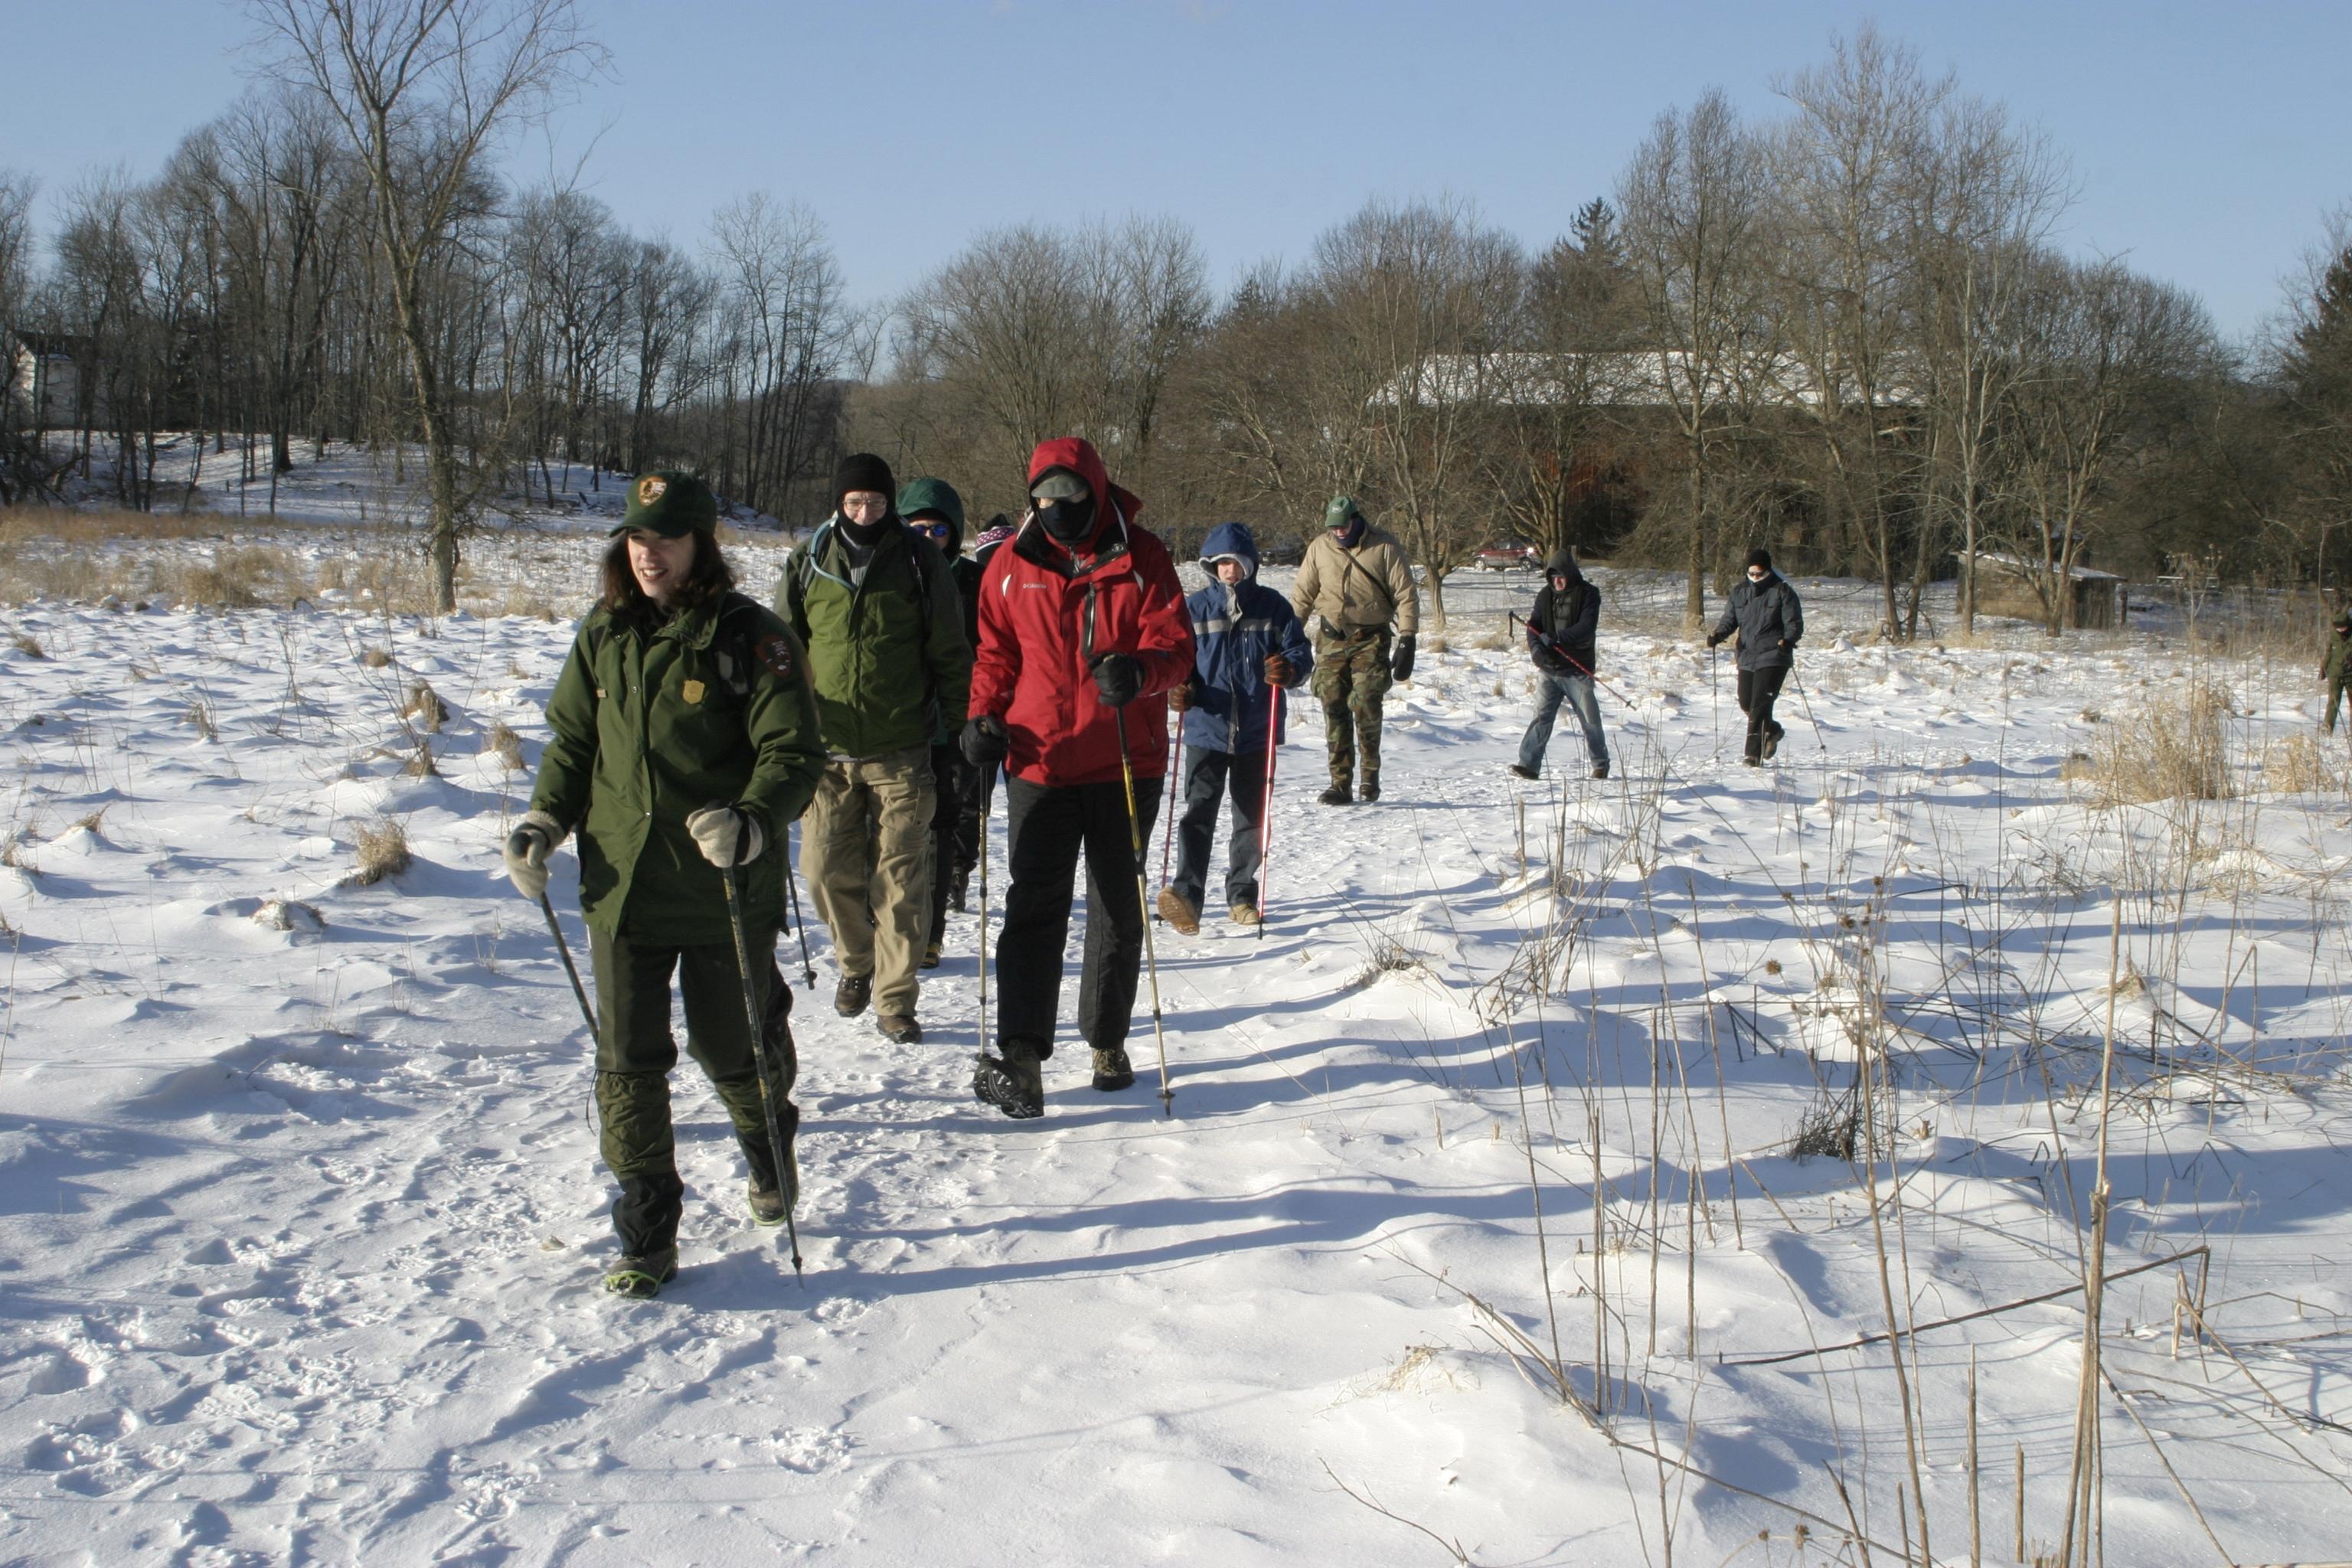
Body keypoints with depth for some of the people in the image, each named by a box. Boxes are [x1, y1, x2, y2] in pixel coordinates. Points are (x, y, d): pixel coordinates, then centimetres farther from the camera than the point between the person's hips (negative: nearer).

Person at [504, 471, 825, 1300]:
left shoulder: (748, 638, -9)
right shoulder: (605, 635, 7)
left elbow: (793, 753, -10)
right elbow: (572, 739, 18)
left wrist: (752, 822, -28)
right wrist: (544, 820, 3)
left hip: (725, 890, -3)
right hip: (622, 887, 4)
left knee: (734, 1051, 11)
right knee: (628, 1062, 1)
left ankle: (769, 1149, 43)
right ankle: (646, 1234, 11)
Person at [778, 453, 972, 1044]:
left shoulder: (920, 562, 2)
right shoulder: (808, 565, 6)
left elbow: (949, 652, 6)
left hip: (902, 752, -2)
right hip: (827, 749, 2)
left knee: (901, 879, -1)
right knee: (828, 869, 2)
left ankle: (895, 999, 9)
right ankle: (855, 962, 28)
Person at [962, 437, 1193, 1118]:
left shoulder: (1140, 558, -1)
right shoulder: (1013, 563, 4)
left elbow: (1176, 643, -7)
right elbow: (995, 652, 12)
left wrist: (1139, 670, -28)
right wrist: (984, 716, -4)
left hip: (1126, 763, 0)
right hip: (1039, 759, 0)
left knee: (1119, 907, 12)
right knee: (1034, 907, -9)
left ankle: (1107, 1040, 27)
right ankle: (1022, 1059, -13)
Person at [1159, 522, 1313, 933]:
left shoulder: (1272, 606, 3)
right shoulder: (1195, 607, 3)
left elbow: (1301, 653, 4)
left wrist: (1289, 669, -19)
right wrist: (1178, 690, -11)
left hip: (1258, 732, 2)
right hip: (1206, 729, -1)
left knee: (1252, 817, 10)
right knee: (1199, 810, -12)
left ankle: (1243, 895, 21)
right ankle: (1186, 894, -16)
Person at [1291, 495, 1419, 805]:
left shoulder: (1385, 547, -4)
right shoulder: (1320, 547, 5)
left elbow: (1406, 595, -2)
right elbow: (1302, 595, 13)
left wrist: (1407, 640, -8)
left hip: (1371, 639, -3)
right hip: (1331, 639, 3)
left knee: (1365, 705, -15)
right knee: (1334, 708, -2)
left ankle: (1370, 775, 2)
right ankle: (1340, 783, 3)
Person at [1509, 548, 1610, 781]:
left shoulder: (1587, 594, -4)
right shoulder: (1545, 595, 8)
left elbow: (1587, 627, -16)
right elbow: (1534, 625, 3)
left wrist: (1557, 638, -27)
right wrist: (1536, 647, -18)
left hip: (1578, 670, -3)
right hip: (1549, 668, 3)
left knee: (1590, 720, 6)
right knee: (1542, 716, -7)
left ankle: (1601, 763, 24)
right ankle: (1529, 764, -11)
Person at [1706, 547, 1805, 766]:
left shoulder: (1782, 592, -4)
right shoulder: (1740, 591, 10)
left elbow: (1795, 623, -7)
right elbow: (1730, 619, 11)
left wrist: (1788, 640, -27)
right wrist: (1717, 635, -9)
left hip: (1773, 657, -6)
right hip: (1747, 656, 6)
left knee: (1760, 705, -13)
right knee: (1746, 704, 12)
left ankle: (1754, 754, -12)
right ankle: (1772, 731, 39)